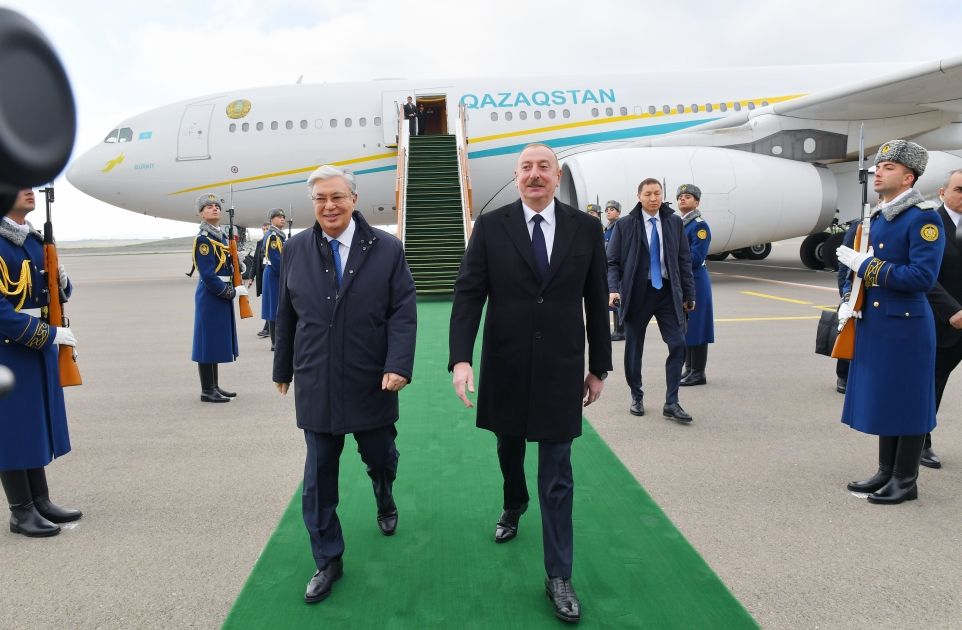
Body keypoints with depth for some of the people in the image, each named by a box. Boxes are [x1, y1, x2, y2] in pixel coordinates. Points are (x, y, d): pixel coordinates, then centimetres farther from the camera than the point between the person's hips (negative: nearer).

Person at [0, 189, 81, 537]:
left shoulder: (35, 240, 10)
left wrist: (62, 282, -6)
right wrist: (50, 334, -22)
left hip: (40, 347, 8)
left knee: (38, 423, 14)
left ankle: (40, 501, 26)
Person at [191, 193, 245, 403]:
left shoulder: (222, 236, 13)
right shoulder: (203, 239, -14)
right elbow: (208, 275, -19)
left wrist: (233, 289, 0)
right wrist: (232, 292, -15)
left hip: (222, 295, 9)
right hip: (210, 296, -9)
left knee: (218, 340, 14)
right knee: (208, 341, -3)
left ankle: (214, 386, 23)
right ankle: (207, 391, 5)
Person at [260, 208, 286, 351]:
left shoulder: (281, 235, 16)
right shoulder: (271, 235, -13)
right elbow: (275, 259, -21)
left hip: (280, 275, 9)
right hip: (274, 275, -9)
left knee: (279, 308, 13)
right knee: (275, 308, -5)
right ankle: (275, 342, -1)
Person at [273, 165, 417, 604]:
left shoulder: (387, 249, -4)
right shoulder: (295, 250, 2)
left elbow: (403, 312, -7)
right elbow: (286, 316, 8)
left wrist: (398, 365, -17)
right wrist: (283, 369, 12)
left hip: (372, 384, -1)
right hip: (316, 386, 1)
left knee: (380, 459, 17)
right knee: (319, 477, 7)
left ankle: (385, 503, 53)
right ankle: (327, 561, 24)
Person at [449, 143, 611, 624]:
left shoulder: (585, 228, -2)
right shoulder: (491, 226, -4)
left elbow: (595, 302, 3)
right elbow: (468, 293, -9)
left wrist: (599, 367, 5)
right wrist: (461, 358, -20)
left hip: (561, 369, 0)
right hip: (506, 367, 1)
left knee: (557, 475, 5)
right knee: (510, 450, 22)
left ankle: (558, 575, 17)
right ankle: (513, 507, 53)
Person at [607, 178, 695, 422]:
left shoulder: (675, 223, 6)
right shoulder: (625, 225, -1)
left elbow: (684, 260, 9)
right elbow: (612, 262, -1)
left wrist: (689, 294, 7)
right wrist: (613, 289, -16)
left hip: (667, 292, 2)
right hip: (637, 292, -2)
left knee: (678, 344, -6)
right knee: (633, 348, 6)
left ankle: (671, 403, 4)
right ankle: (636, 397, 25)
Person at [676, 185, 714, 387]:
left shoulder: (700, 226, -9)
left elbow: (696, 258, -16)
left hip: (694, 282, -8)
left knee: (695, 327, -3)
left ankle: (698, 373, 4)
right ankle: (689, 368, 23)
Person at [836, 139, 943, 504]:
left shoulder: (924, 220, -13)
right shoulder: (875, 220, 12)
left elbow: (922, 277, -21)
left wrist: (866, 265, -19)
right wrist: (848, 303, 3)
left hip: (906, 327, -8)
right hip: (874, 324, 8)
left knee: (907, 403, 3)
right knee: (882, 399, 15)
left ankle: (906, 481, 15)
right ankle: (886, 473, 27)